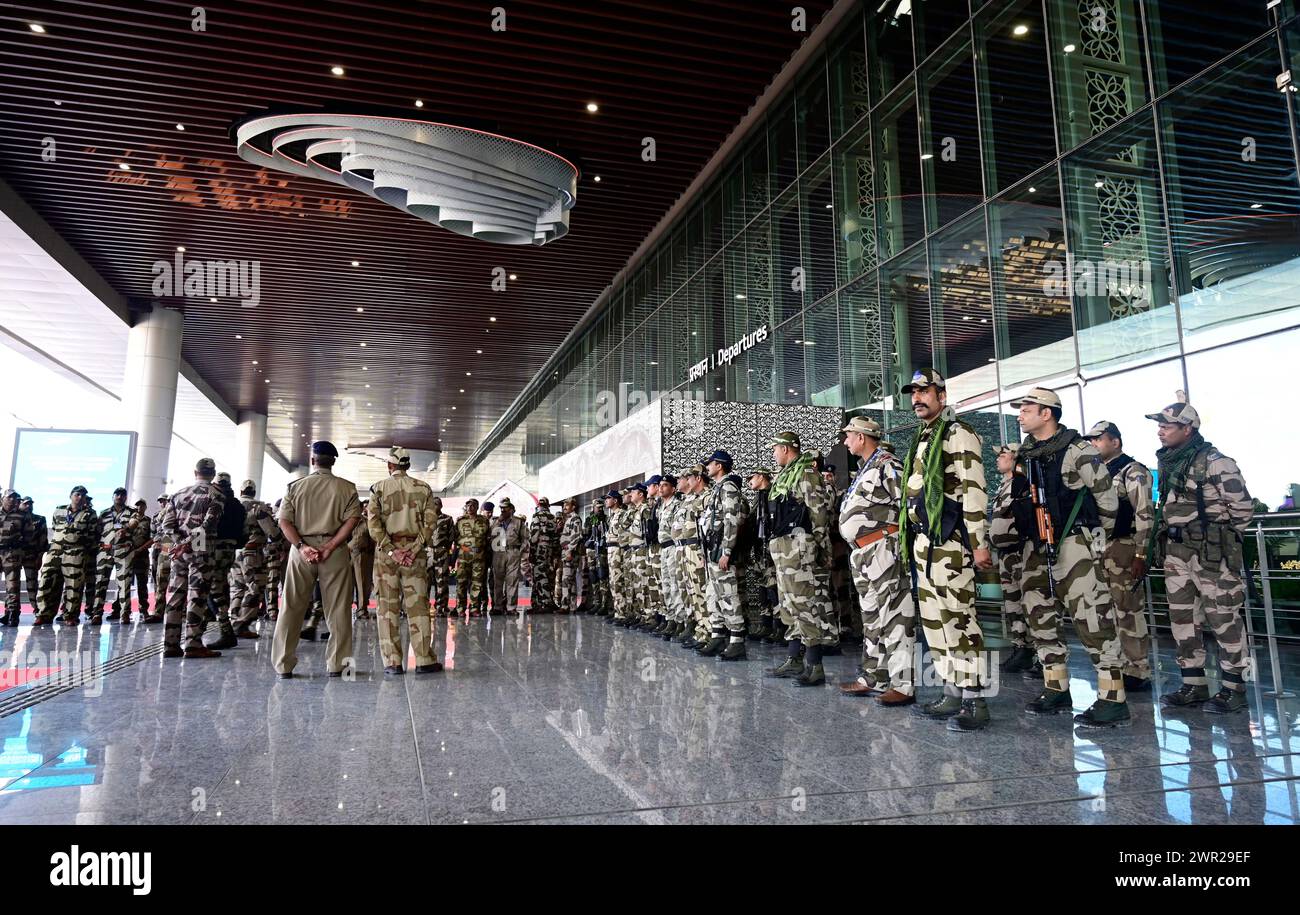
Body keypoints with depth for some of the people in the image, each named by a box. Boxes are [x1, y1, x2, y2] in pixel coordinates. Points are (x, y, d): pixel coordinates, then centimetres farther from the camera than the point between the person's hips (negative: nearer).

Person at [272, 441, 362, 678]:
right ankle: (336, 665, 8)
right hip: (334, 551, -1)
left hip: (302, 548, 1)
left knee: (292, 607, 8)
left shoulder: (296, 486, 8)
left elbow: (284, 521, -1)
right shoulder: (346, 487, 4)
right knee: (337, 609, 5)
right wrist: (330, 546, -10)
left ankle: (283, 665, 9)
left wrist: (301, 546, -8)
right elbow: (353, 519, -8)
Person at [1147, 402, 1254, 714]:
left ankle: (1234, 687, 11)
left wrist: (1224, 540, -2)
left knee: (1223, 617, 0)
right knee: (1182, 617, 10)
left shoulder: (1214, 461, -11)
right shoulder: (1166, 462, 11)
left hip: (1211, 552, -8)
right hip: (1176, 551, 8)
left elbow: (1242, 506, -10)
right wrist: (1163, 536, 13)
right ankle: (1194, 685, 20)